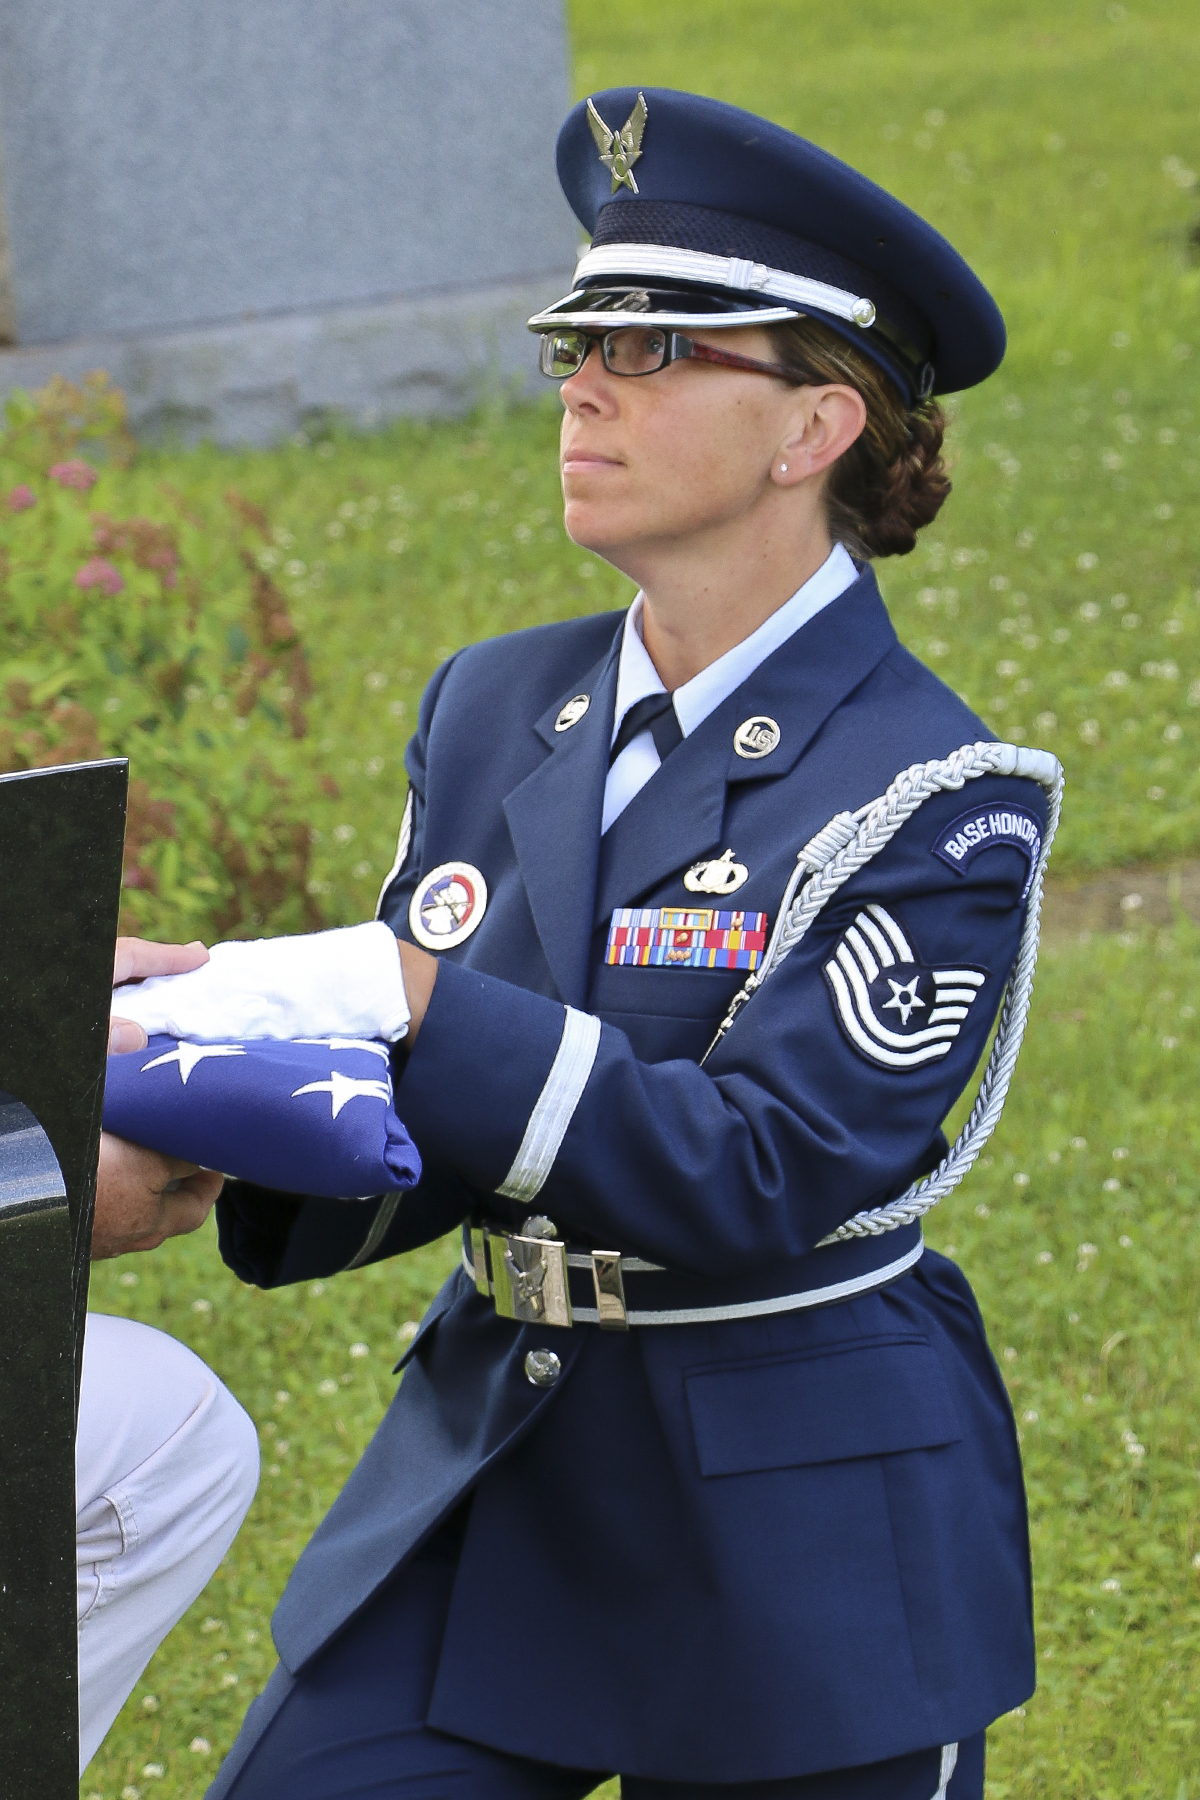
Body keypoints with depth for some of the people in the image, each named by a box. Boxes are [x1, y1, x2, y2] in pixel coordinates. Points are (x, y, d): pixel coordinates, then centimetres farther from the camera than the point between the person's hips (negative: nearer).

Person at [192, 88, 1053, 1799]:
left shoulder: (932, 793, -13)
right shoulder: (492, 709, 5)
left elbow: (759, 1174, -23)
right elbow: (416, 1149, 6)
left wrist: (412, 1004, -29)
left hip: (804, 1537, -5)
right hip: (489, 1477, 5)